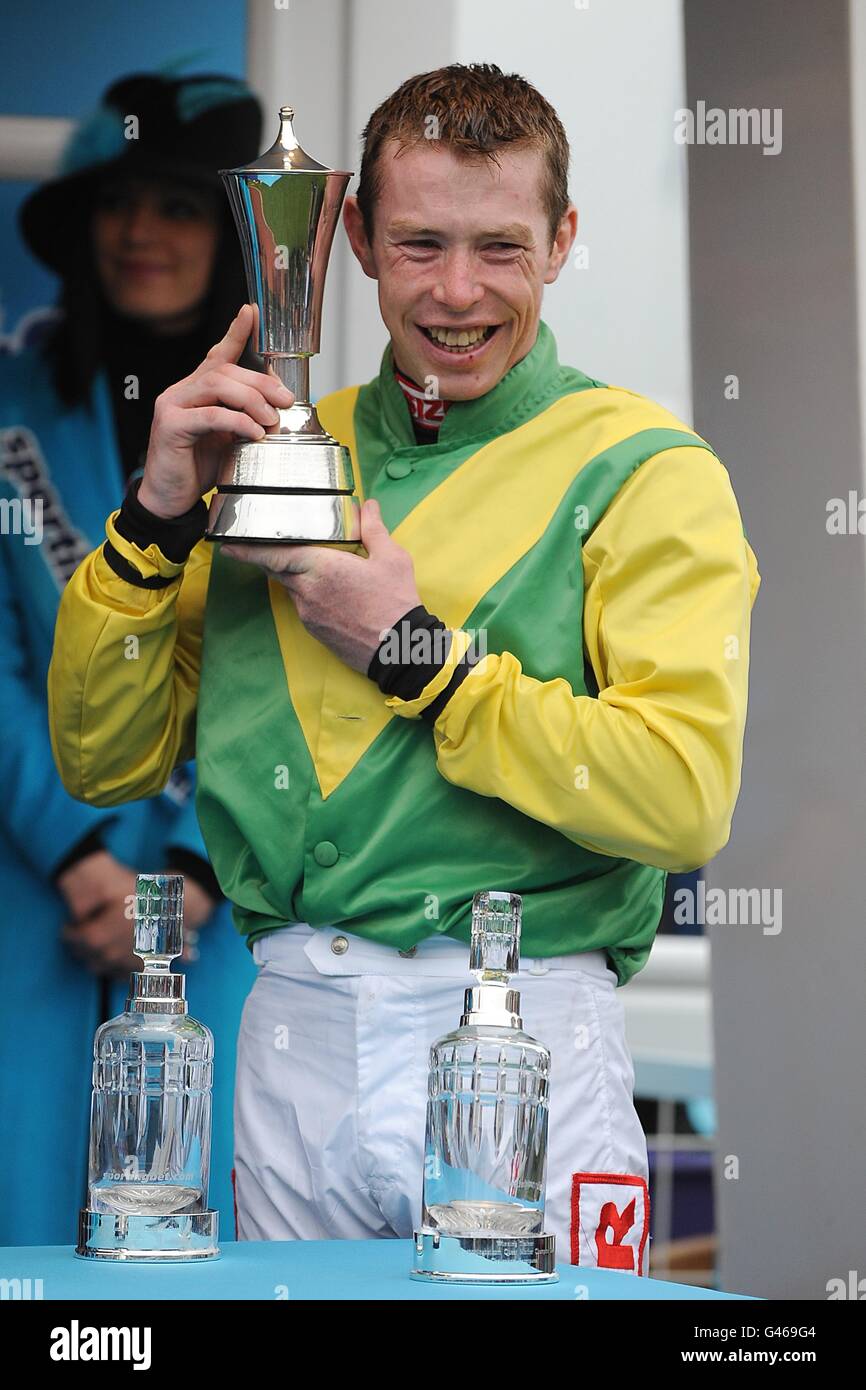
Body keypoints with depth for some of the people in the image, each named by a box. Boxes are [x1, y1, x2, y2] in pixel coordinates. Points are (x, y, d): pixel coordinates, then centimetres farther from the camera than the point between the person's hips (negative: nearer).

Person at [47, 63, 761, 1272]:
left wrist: (413, 648, -13)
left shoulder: (641, 472, -2)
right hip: (291, 1037, 4)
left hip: (521, 1039, -4)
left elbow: (686, 797, -15)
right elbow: (105, 763, 10)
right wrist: (160, 517, -5)